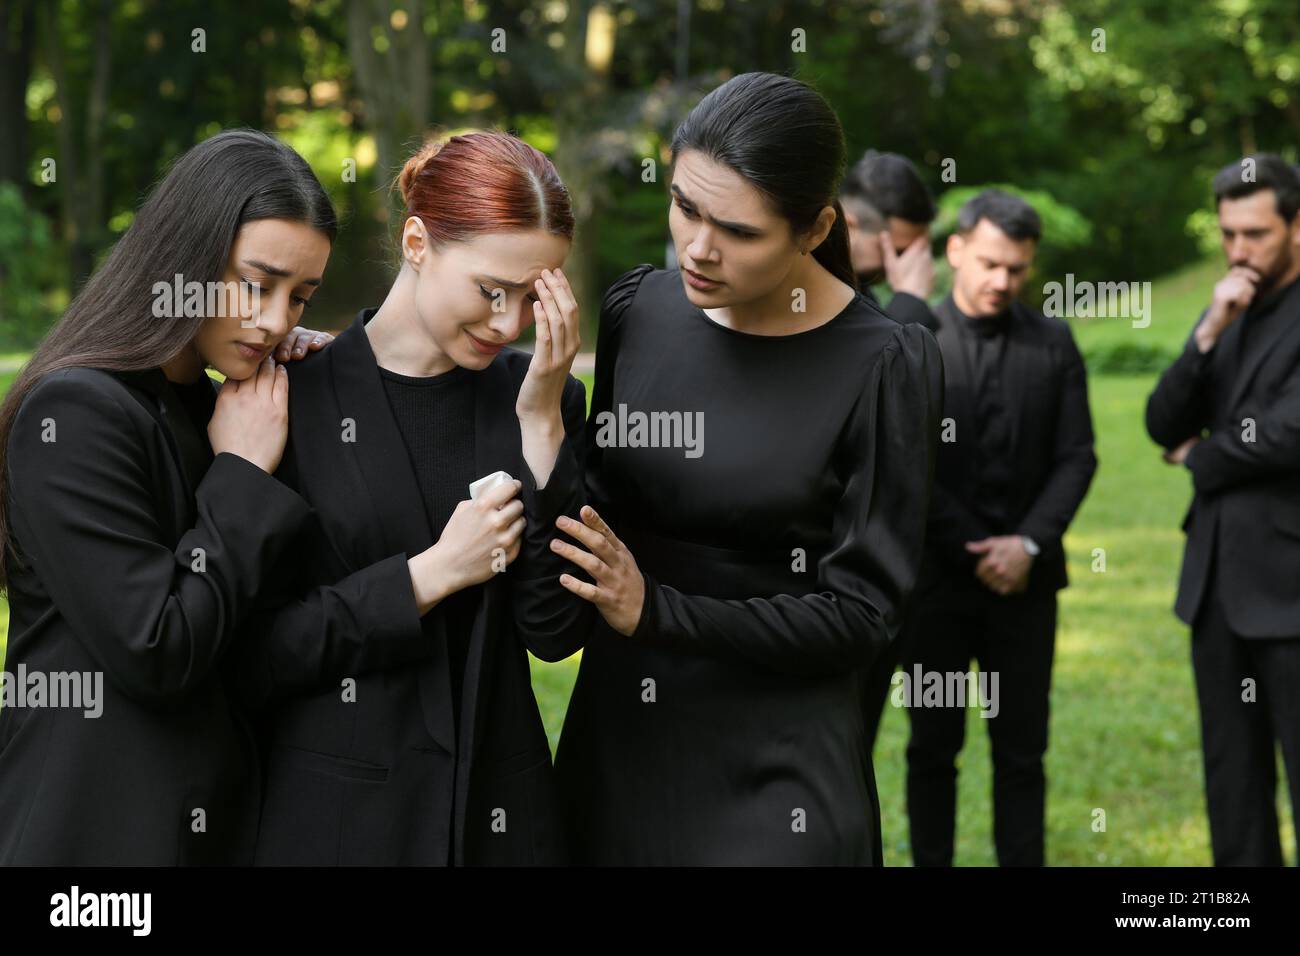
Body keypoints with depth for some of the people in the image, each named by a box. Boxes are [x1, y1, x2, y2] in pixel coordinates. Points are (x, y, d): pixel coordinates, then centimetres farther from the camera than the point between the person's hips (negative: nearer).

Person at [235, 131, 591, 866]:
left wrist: (542, 421, -11)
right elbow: (250, 653, -8)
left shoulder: (536, 397, 1)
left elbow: (556, 631, -6)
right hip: (332, 809, -3)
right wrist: (428, 576, -16)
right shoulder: (294, 398, -8)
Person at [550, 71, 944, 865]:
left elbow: (861, 613, -14)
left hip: (772, 770, -4)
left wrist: (659, 613, -22)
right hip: (613, 737, 5)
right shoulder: (636, 310, -2)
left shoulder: (884, 366, -15)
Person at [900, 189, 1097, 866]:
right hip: (934, 578, -2)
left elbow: (1077, 456, 3)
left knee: (1022, 752, 5)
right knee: (933, 748, 7)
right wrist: (974, 551, -9)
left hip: (1024, 579, 2)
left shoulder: (1053, 343, 6)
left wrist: (1028, 543, -11)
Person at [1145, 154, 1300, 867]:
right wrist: (1209, 334, -8)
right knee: (1232, 778, 12)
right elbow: (1164, 427, 8)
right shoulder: (1225, 313, 14)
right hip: (1217, 575, 7)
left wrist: (1199, 459, 0)